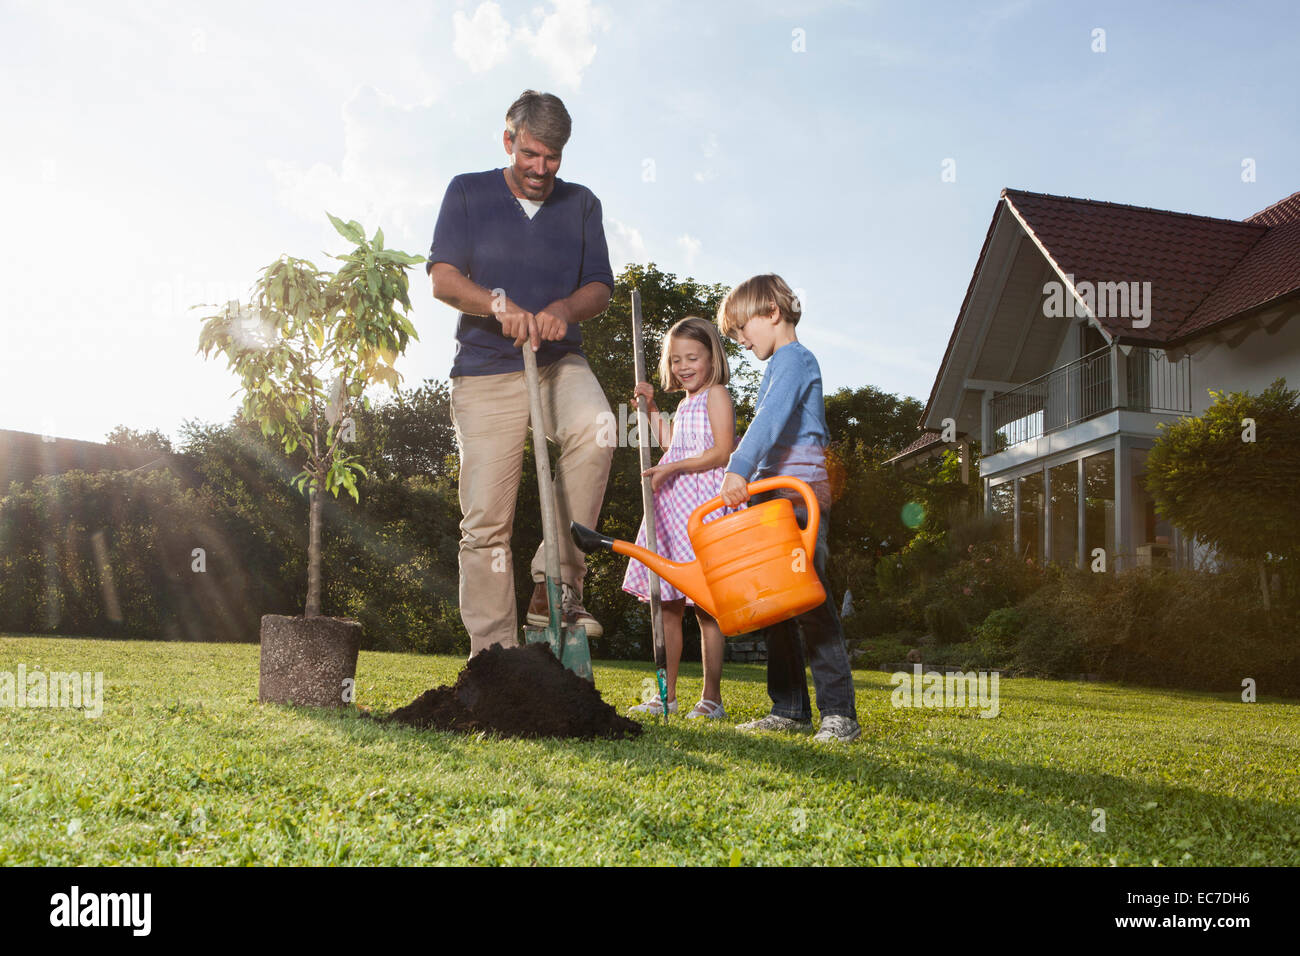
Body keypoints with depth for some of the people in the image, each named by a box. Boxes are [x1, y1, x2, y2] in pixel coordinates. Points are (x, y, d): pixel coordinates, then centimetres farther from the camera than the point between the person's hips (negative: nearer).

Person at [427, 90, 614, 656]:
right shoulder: (468, 193, 8)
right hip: (486, 370, -1)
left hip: (560, 362, 1)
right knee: (486, 519, -5)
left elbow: (599, 288, 6)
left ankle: (555, 584, -24)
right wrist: (500, 304, -21)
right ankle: (492, 653, 1)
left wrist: (562, 310, -16)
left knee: (594, 431, -33)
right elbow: (443, 279, -2)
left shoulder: (581, 204, 13)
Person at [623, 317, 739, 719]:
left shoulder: (716, 394, -3)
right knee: (667, 603, 6)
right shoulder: (684, 404, 23)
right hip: (672, 505, 8)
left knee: (705, 606, -5)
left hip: (703, 504, -8)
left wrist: (672, 468, -20)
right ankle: (667, 695, 11)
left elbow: (722, 451, -13)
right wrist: (651, 407, 25)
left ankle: (712, 698, 3)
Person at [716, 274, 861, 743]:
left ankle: (839, 712, -10)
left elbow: (772, 418, -21)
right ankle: (790, 708, 12)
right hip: (771, 496, 10)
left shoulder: (794, 357, -5)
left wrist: (739, 468, -32)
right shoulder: (779, 365, 25)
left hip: (800, 492, -10)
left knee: (809, 602, -13)